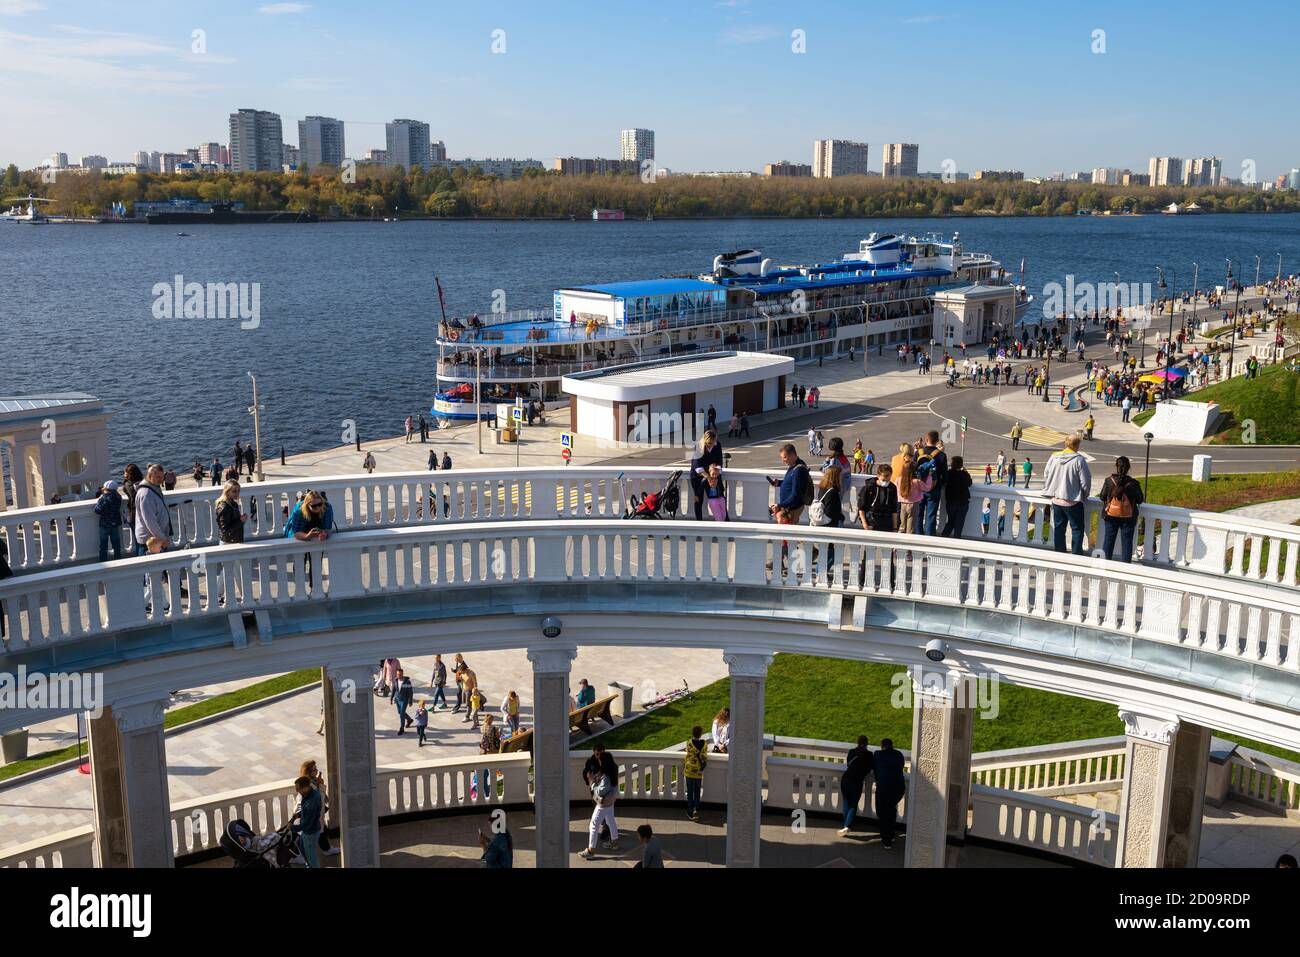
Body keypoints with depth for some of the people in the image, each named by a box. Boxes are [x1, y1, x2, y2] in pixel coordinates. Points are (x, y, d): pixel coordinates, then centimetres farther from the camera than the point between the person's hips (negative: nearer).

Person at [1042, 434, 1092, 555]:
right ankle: (1076, 554, 5)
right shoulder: (1079, 460, -15)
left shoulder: (1054, 457, -1)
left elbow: (1046, 477, 6)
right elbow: (1085, 482, -12)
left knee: (1058, 528, 13)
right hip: (1073, 501, -5)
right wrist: (1084, 495, 7)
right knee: (1077, 529, 6)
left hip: (1056, 500, 5)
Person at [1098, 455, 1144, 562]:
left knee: (1108, 539, 12)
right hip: (1128, 517, -1)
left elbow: (1102, 497, -3)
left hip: (1111, 515, 1)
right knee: (1126, 541, 8)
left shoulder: (1109, 480, -11)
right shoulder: (1133, 483, -11)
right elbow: (1139, 500, -1)